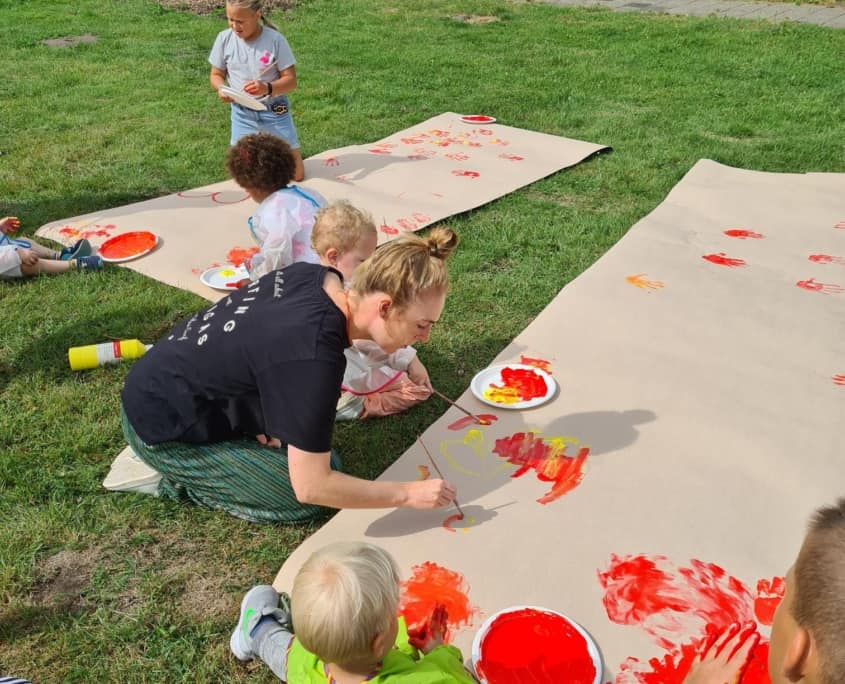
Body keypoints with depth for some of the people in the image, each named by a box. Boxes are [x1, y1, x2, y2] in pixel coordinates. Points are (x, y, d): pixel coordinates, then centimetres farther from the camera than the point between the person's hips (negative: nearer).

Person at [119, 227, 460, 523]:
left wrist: (267, 415, -5)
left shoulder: (316, 276, -11)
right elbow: (310, 488, -28)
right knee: (315, 501, -6)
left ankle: (193, 467, 15)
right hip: (164, 427, -8)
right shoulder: (315, 356, -34)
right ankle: (181, 476, 4)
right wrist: (409, 494, -18)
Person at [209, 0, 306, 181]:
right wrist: (221, 88, -19)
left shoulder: (275, 39, -14)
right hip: (243, 114, 2)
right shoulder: (224, 38, -6)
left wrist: (268, 88, -32)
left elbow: (291, 80, -12)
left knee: (296, 175, 2)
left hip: (275, 112, -1)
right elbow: (216, 75, 5)